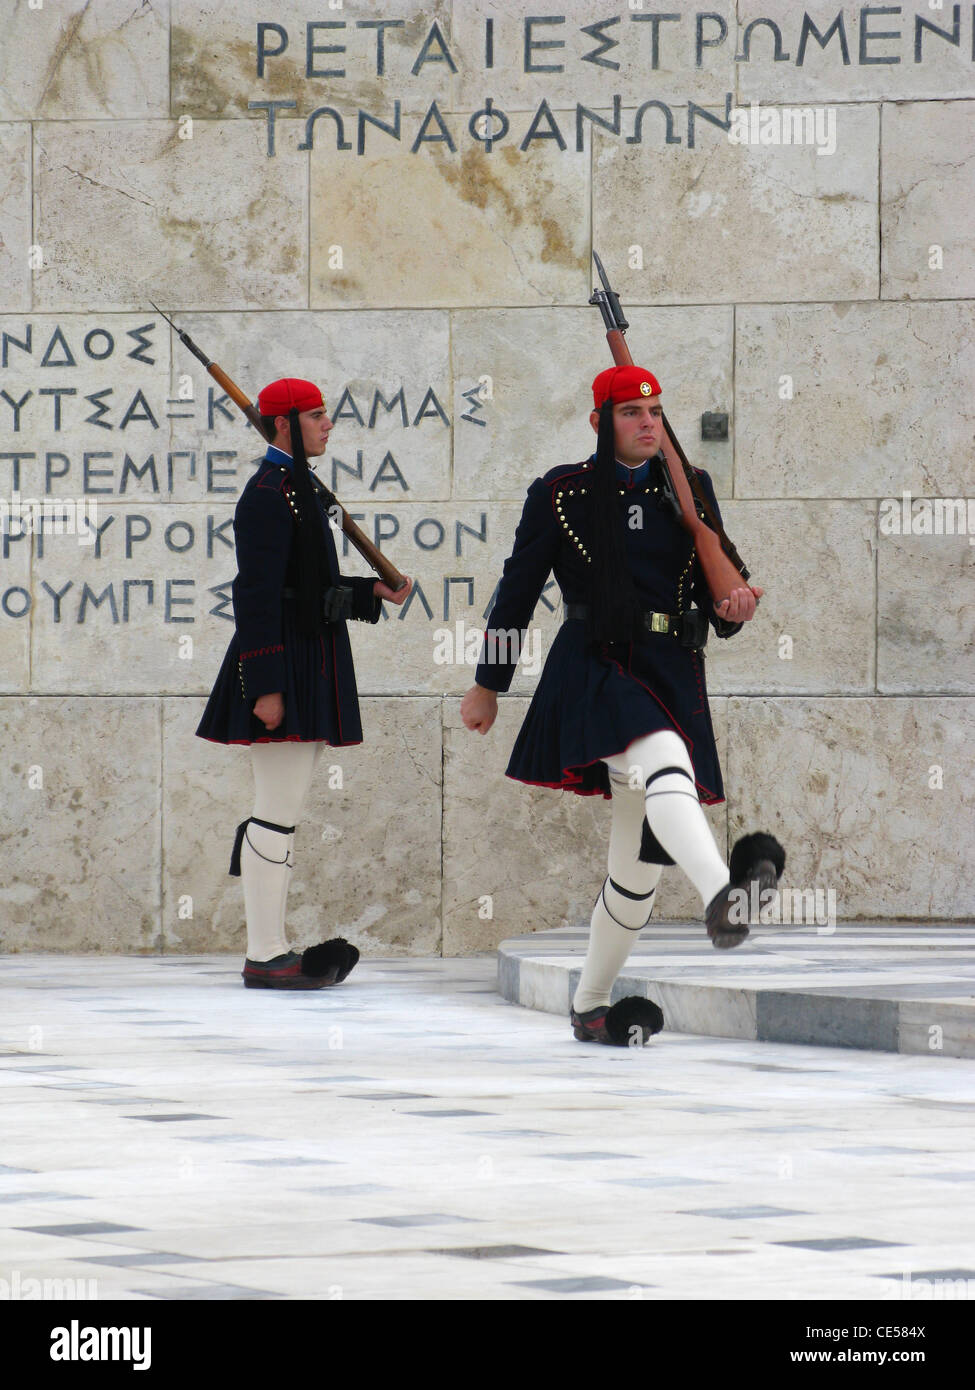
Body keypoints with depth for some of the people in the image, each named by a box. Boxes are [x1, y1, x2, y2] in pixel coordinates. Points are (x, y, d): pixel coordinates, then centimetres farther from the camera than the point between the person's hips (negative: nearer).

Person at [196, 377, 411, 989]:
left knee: (284, 811, 11)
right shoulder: (269, 495, -14)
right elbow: (260, 595, -19)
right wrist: (265, 687, -22)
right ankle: (266, 956, -7)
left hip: (310, 664, 11)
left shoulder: (298, 489, 18)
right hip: (285, 666, -11)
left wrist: (375, 592, 14)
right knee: (279, 812, -9)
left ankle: (273, 949, 15)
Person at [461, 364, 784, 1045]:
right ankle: (722, 893, -61)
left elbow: (713, 588, 15)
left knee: (641, 859, 6)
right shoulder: (562, 493, 4)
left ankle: (591, 1005, 21)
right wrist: (488, 684, 9)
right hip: (595, 665, -5)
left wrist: (729, 611, -9)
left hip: (672, 676, 5)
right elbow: (518, 589, 8)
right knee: (665, 760, -36)